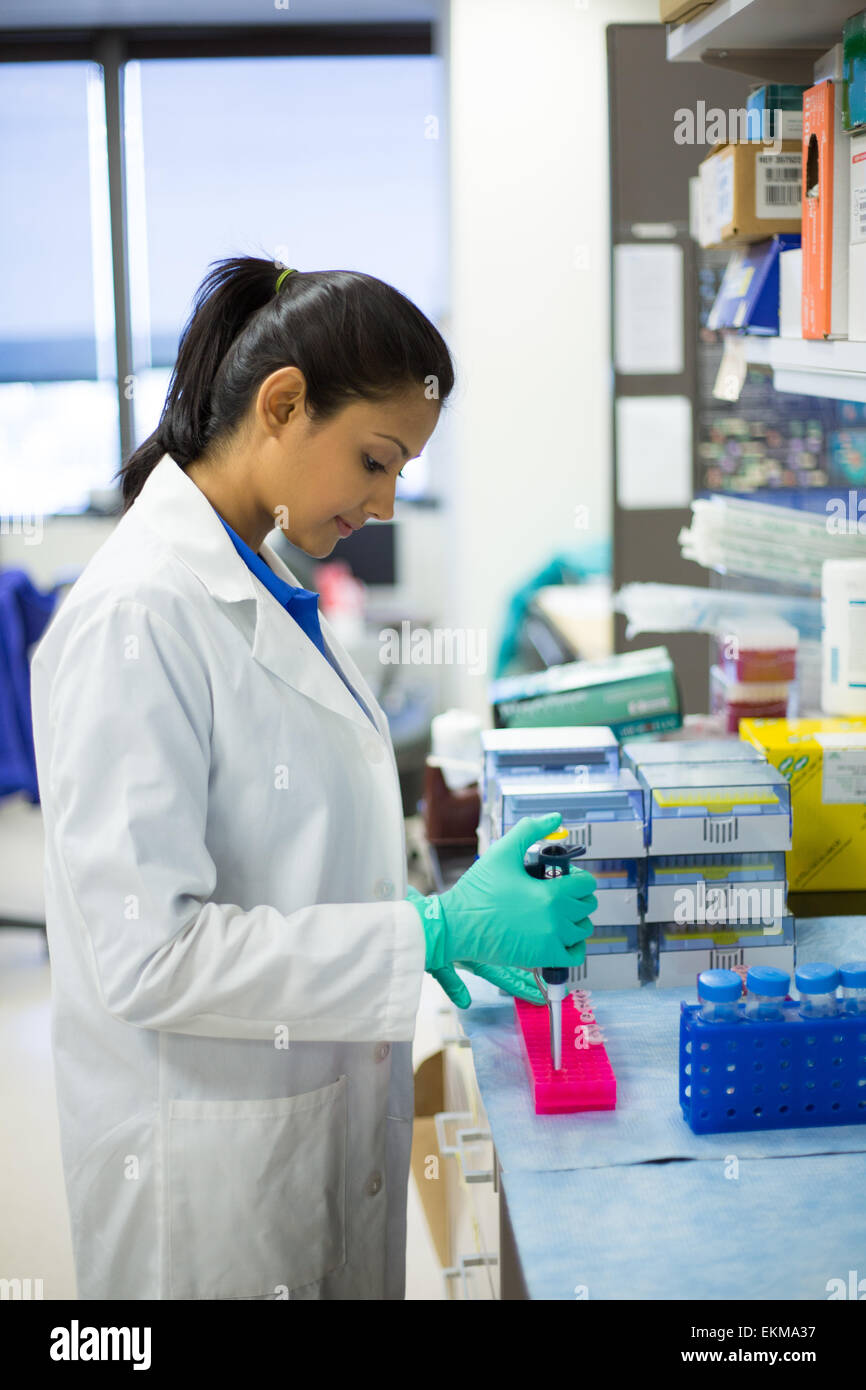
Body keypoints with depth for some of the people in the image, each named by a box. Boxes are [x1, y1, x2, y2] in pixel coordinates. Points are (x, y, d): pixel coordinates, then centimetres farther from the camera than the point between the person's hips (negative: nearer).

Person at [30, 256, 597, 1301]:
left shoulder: (265, 588, 6)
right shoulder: (138, 611, -22)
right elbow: (146, 952, -26)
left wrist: (445, 920, 0)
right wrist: (436, 931, -25)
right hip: (211, 1149, -8)